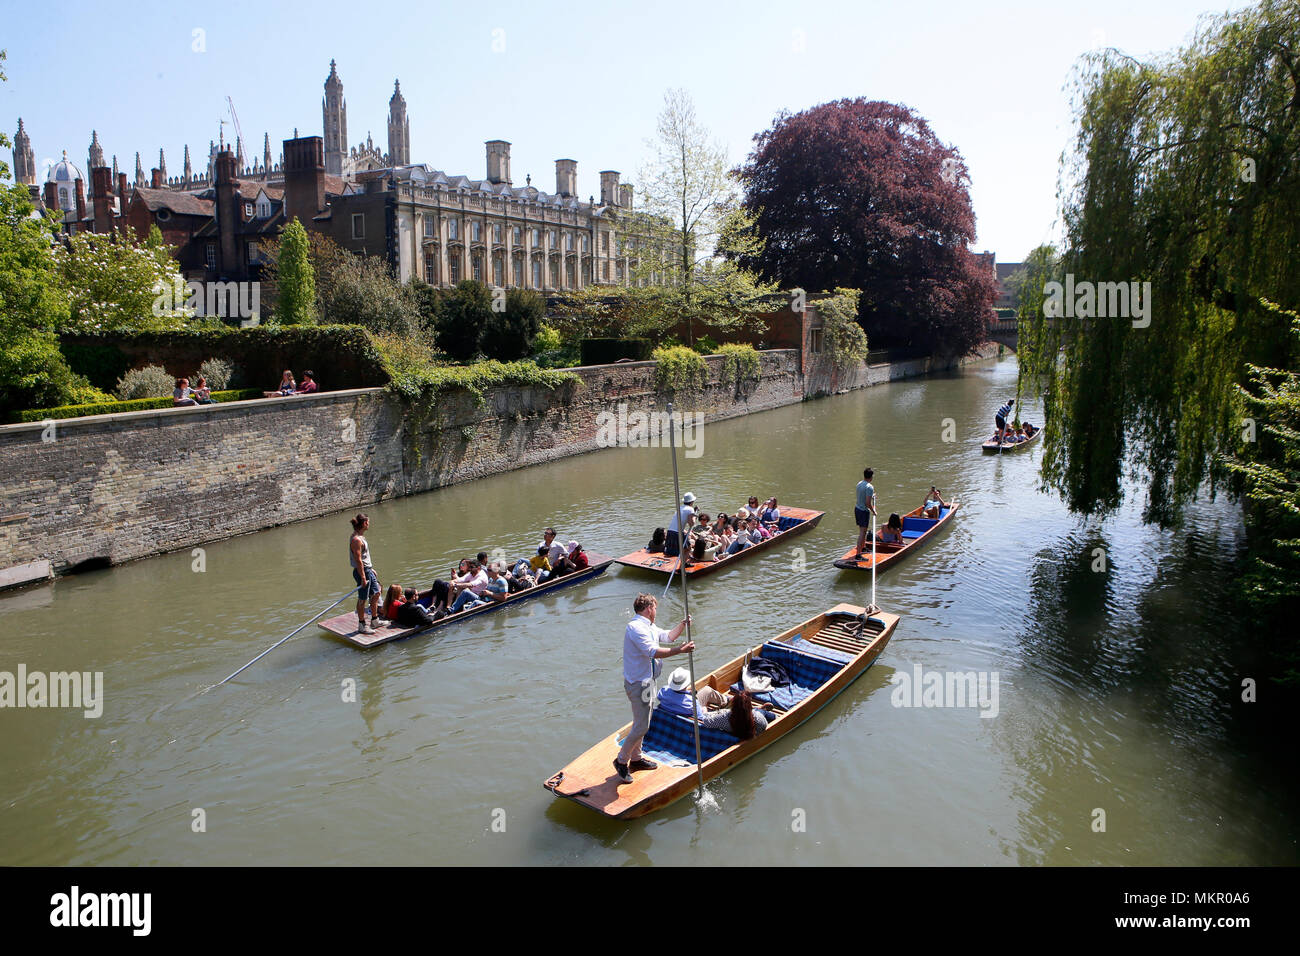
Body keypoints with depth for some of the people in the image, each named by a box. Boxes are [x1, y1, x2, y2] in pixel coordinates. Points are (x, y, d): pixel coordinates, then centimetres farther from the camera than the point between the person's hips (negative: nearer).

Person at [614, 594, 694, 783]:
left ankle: (635, 758, 32)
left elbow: (668, 636, 24)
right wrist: (681, 650, -30)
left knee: (642, 723, 19)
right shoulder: (635, 627, -21)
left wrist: (682, 624, 6)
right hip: (639, 684, -10)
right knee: (641, 726, -7)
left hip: (647, 681, 11)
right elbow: (653, 652, -30)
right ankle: (621, 761, 8)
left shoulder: (649, 628, 13)